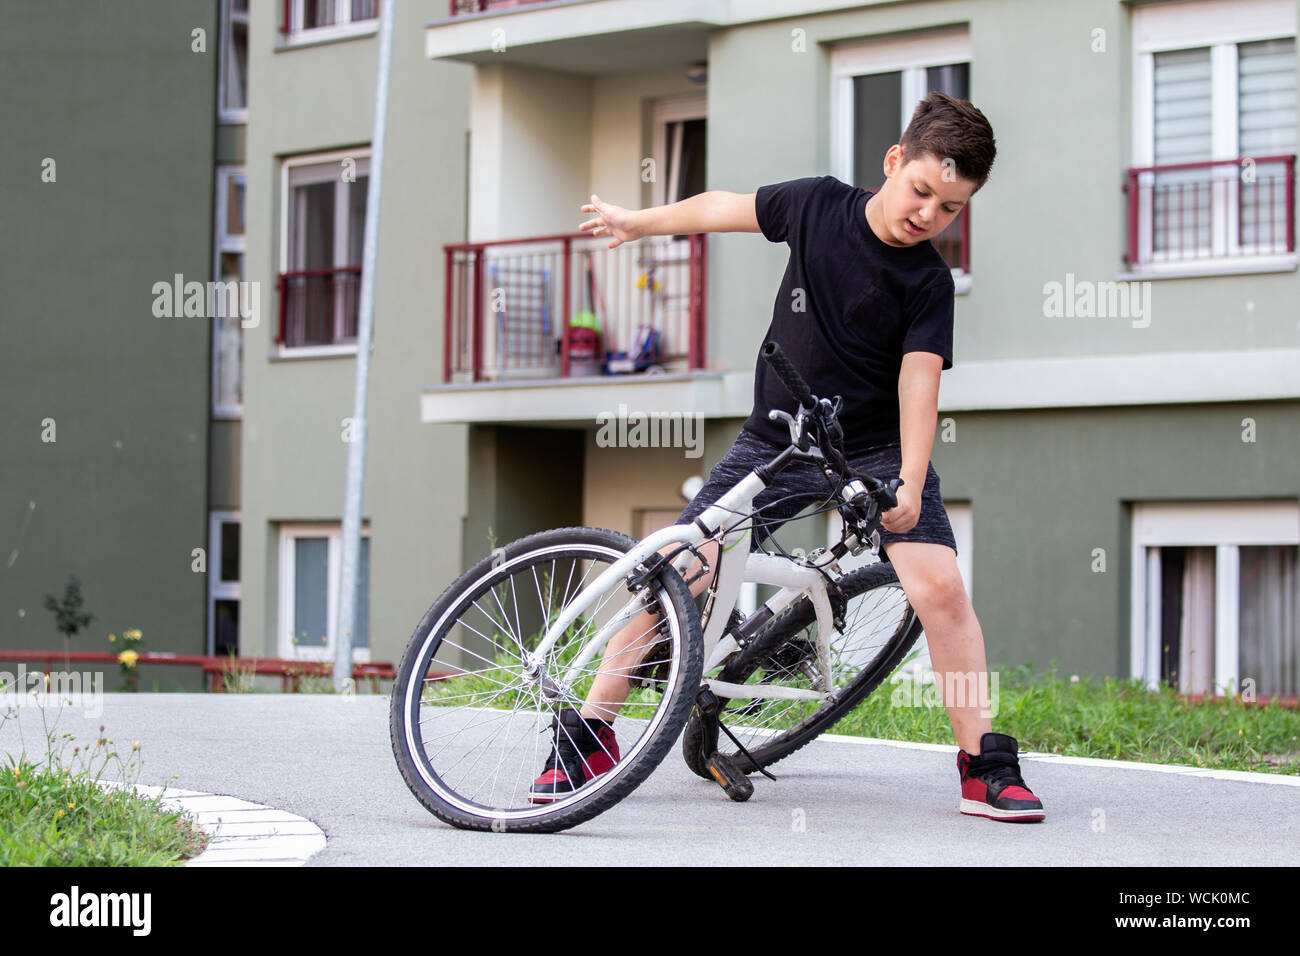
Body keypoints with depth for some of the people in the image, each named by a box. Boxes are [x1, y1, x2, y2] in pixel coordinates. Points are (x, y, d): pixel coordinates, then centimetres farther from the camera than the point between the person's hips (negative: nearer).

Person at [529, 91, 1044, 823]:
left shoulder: (928, 282, -10)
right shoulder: (818, 204, -5)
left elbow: (920, 379, -18)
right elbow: (727, 208, 11)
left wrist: (910, 483, -31)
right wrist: (640, 222, 23)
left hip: (876, 448, -2)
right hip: (777, 441, 2)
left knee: (940, 584, -20)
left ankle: (985, 766, -8)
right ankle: (590, 734, 4)